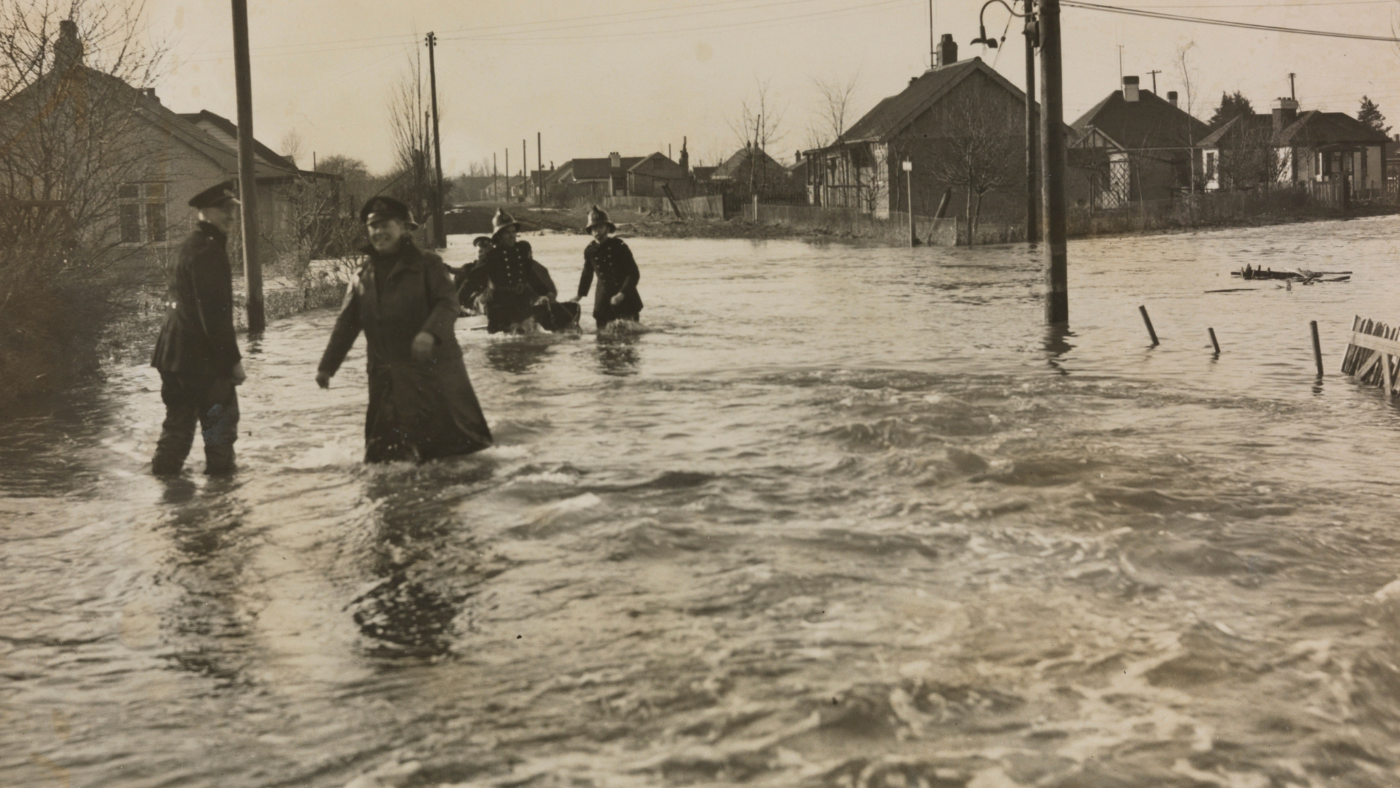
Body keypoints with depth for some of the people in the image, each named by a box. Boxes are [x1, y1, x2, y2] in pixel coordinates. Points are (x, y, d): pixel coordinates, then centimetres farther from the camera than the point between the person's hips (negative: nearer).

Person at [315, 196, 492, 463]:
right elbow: (345, 325, 15)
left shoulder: (427, 264, 0)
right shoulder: (363, 277, 13)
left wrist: (430, 332, -31)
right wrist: (326, 366, 10)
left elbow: (448, 303, -12)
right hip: (387, 377, 4)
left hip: (433, 367, -4)